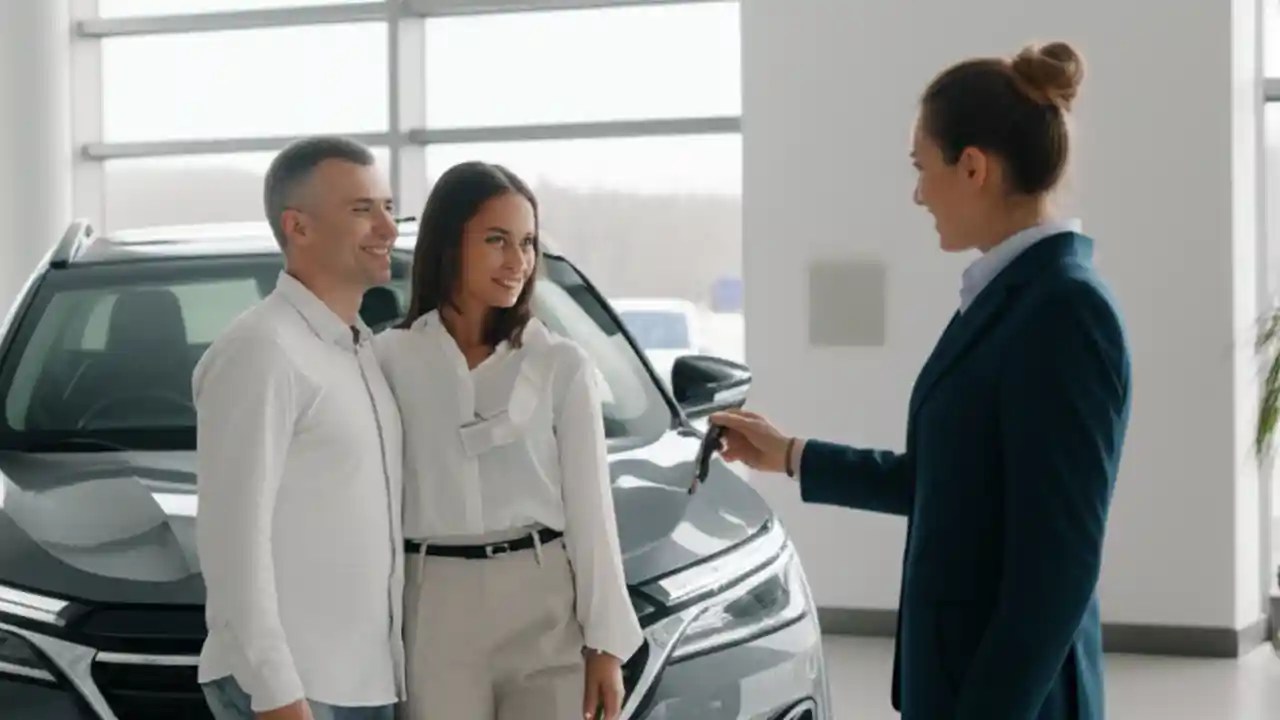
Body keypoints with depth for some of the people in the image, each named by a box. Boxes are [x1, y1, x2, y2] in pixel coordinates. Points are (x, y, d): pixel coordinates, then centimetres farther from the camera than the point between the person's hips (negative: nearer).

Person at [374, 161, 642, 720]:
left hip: (542, 605, 0)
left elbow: (590, 509, 3)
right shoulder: (391, 359, 3)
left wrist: (605, 642, 1)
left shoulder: (561, 365, 2)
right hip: (435, 609, 0)